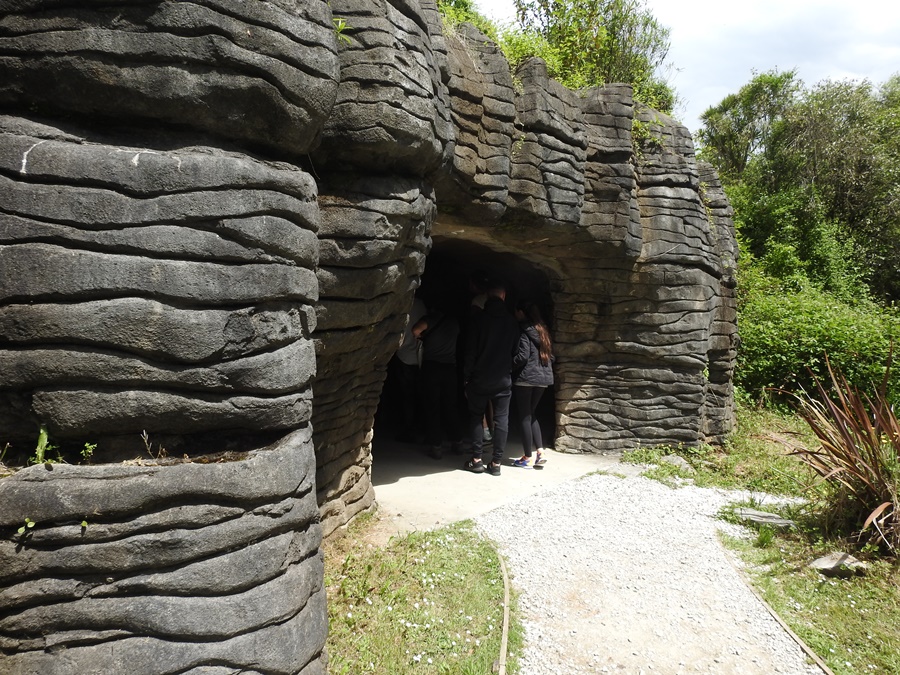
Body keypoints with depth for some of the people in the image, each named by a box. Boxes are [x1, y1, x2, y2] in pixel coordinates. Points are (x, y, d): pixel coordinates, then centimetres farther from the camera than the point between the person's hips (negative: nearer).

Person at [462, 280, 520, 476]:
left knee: (476, 416, 11)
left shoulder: (479, 318, -7)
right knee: (501, 419, 5)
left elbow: (470, 351, -8)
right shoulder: (512, 321, 2)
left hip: (480, 378, -2)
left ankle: (477, 460, 7)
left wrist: (466, 377, -2)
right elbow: (515, 350, 7)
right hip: (503, 379, 2)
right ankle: (496, 463, 5)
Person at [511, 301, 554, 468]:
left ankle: (527, 458, 6)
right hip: (543, 378, 7)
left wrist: (509, 368, -6)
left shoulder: (524, 331, -10)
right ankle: (540, 453, 9)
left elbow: (522, 356, -18)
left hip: (526, 378, -7)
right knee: (532, 414, 18)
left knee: (525, 417, 2)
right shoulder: (542, 331, 13)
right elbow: (551, 356, 13)